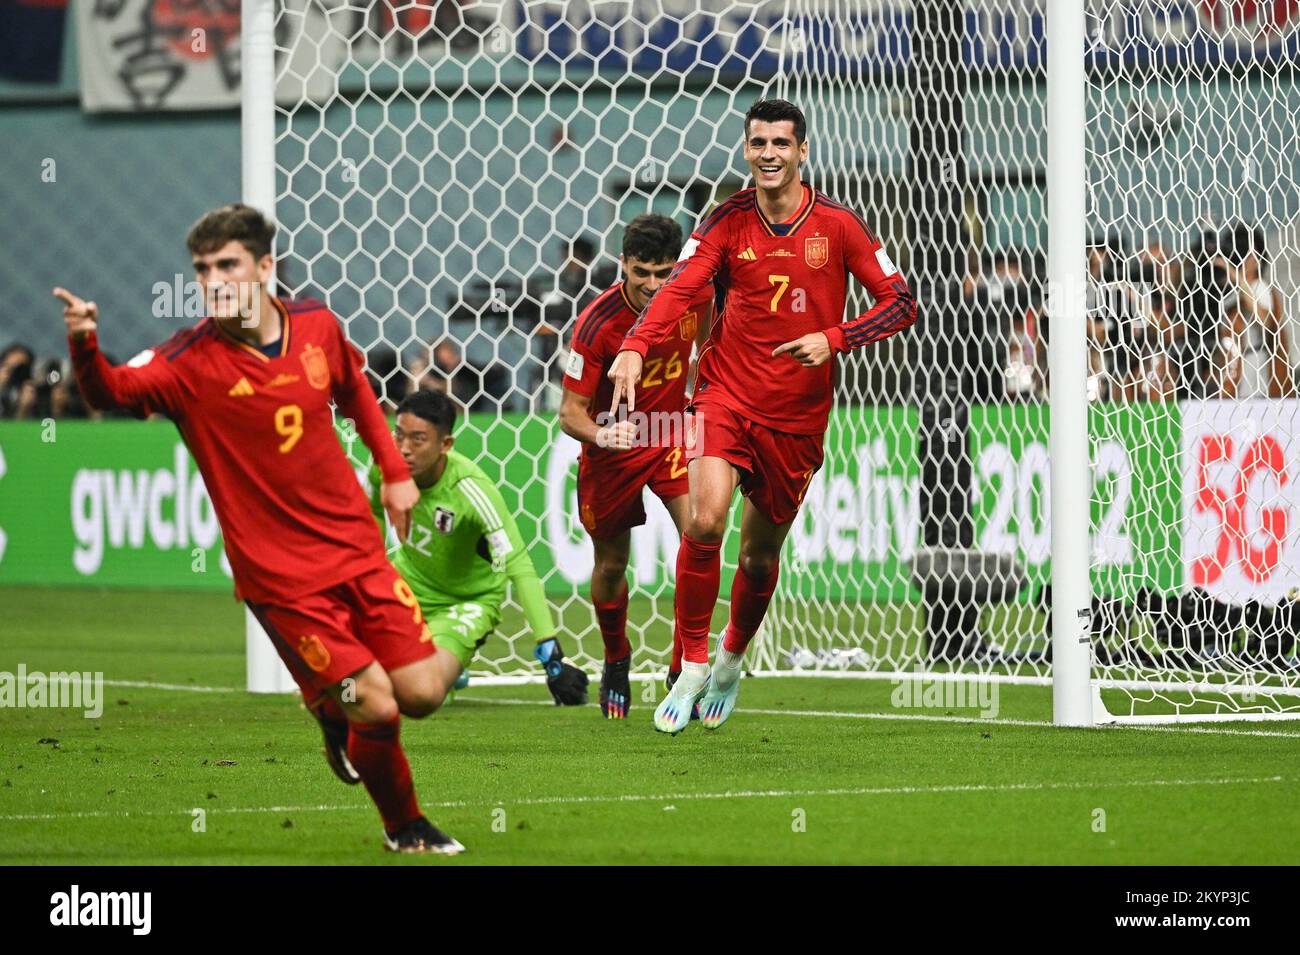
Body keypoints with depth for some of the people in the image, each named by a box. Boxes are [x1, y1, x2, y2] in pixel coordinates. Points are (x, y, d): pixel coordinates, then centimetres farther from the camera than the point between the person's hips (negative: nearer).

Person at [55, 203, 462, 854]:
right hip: (280, 574, -4)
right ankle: (404, 828, 19)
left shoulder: (316, 325, -1)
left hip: (356, 548, 4)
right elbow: (114, 391, -30)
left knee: (420, 694, 1)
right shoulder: (190, 362, -15)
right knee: (377, 710, -9)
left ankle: (335, 710, 35)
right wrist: (85, 347, -50)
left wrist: (394, 470, 18)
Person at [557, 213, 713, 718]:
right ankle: (615, 664, 40)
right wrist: (600, 434, -42)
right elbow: (571, 410, -22)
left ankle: (684, 667, -9)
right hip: (614, 444, -2)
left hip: (675, 428, 2)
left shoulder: (695, 292, -17)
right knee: (612, 563, 11)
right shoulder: (597, 324, -28)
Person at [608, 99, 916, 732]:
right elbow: (679, 289, -13)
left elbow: (900, 302, -1)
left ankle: (731, 658, 40)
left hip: (797, 418, 1)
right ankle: (691, 667, -8)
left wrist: (833, 338, -17)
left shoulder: (837, 225, -2)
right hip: (726, 394, -1)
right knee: (705, 521, -23)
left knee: (760, 554, 10)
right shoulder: (727, 222, -1)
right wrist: (633, 350, -30)